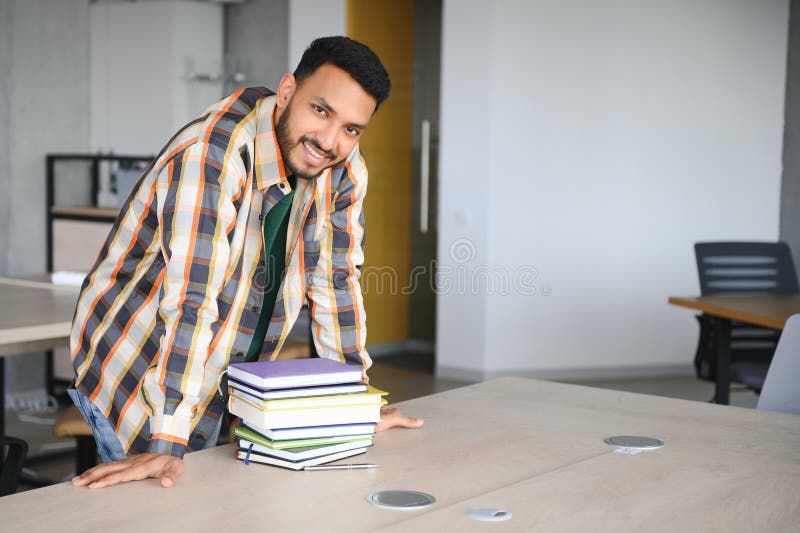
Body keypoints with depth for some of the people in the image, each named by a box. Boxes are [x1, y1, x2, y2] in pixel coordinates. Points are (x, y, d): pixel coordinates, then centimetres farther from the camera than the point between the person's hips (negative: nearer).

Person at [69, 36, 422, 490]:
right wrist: (165, 446, -37)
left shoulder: (345, 171, -7)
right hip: (137, 375, -6)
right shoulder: (210, 155, -29)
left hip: (225, 385, 6)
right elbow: (191, 301, -35)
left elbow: (336, 279, 2)